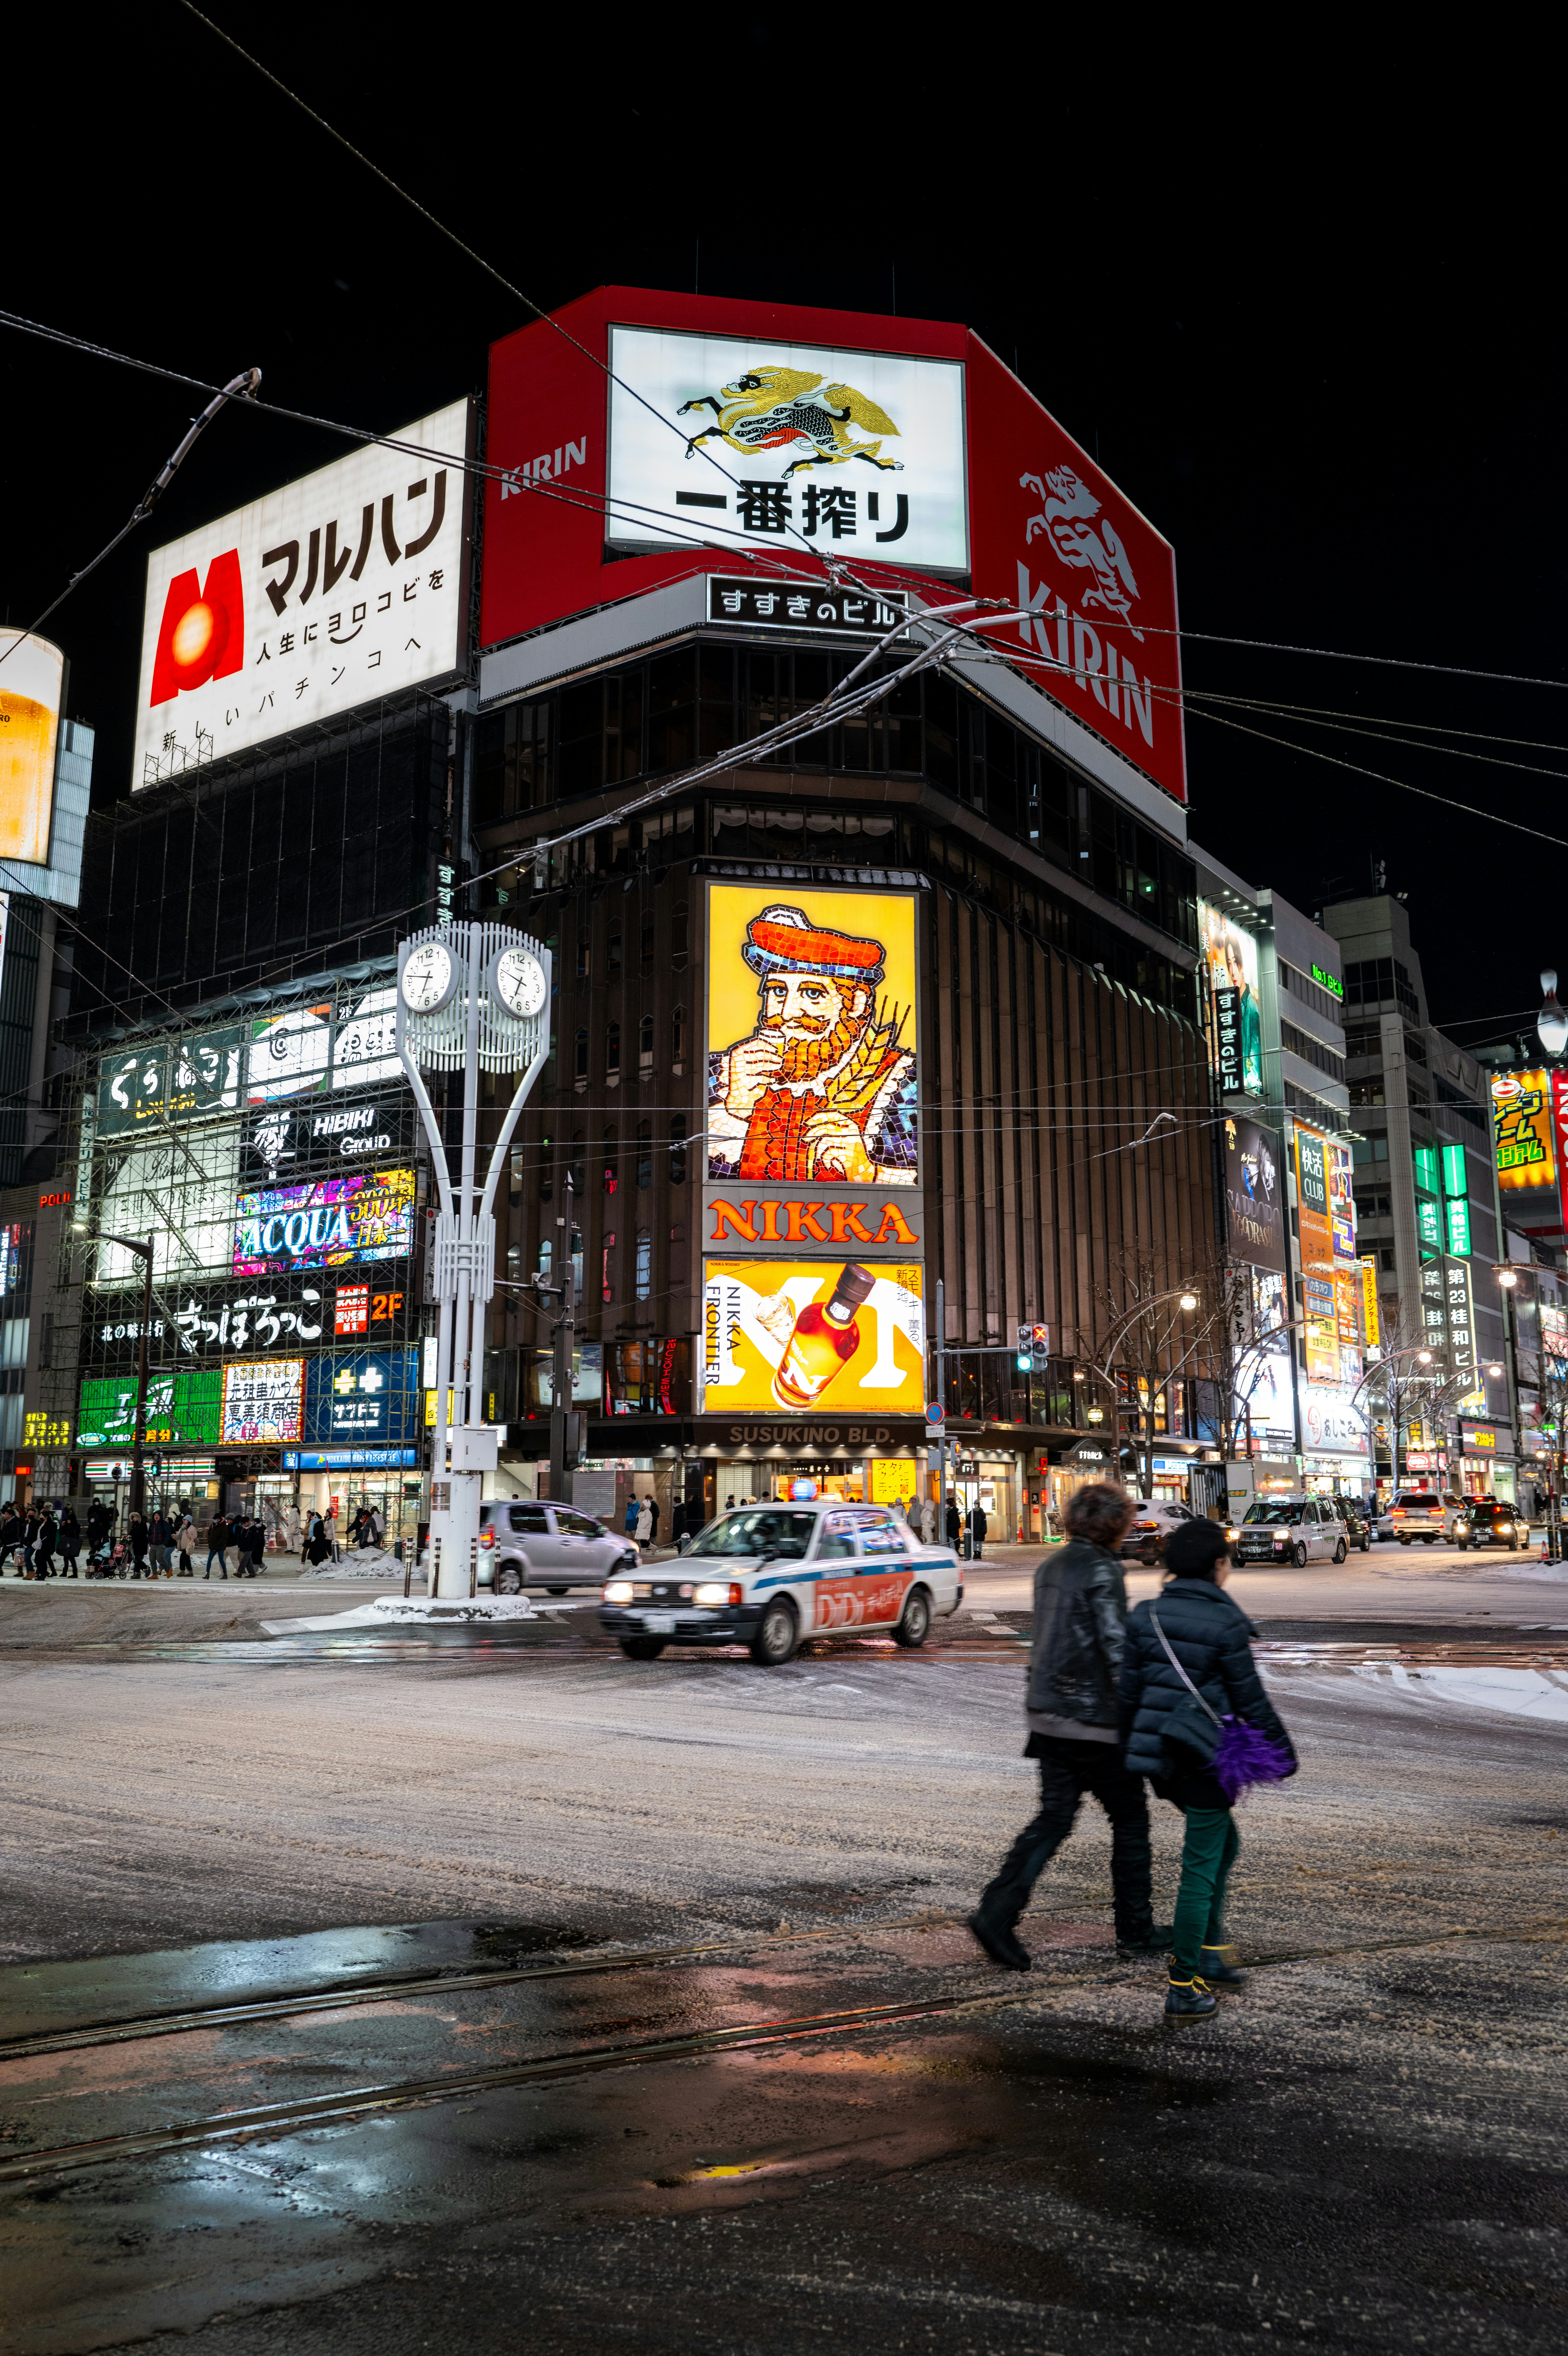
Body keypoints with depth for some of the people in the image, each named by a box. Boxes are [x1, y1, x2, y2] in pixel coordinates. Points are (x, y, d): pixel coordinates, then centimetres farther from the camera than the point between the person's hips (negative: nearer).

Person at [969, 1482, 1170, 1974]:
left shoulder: (1052, 1566, 11)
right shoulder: (1103, 1570, -15)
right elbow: (1116, 1648, -20)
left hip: (1049, 1715, 7)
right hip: (1095, 1720, -7)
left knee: (1053, 1818, 9)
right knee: (1131, 1821, 9)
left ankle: (997, 1911, -2)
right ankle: (1136, 1931, 19)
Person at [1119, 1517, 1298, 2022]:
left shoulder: (1146, 1615, 3)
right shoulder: (1225, 1622, -14)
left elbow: (1129, 1691, 6)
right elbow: (1250, 1700, -8)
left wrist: (1131, 1748, 18)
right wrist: (1283, 1751, 5)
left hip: (1159, 1752, 7)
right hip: (1205, 1754, -6)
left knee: (1224, 1843, 24)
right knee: (1201, 1866, 3)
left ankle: (1209, 1954, 30)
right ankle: (1185, 1987, 9)